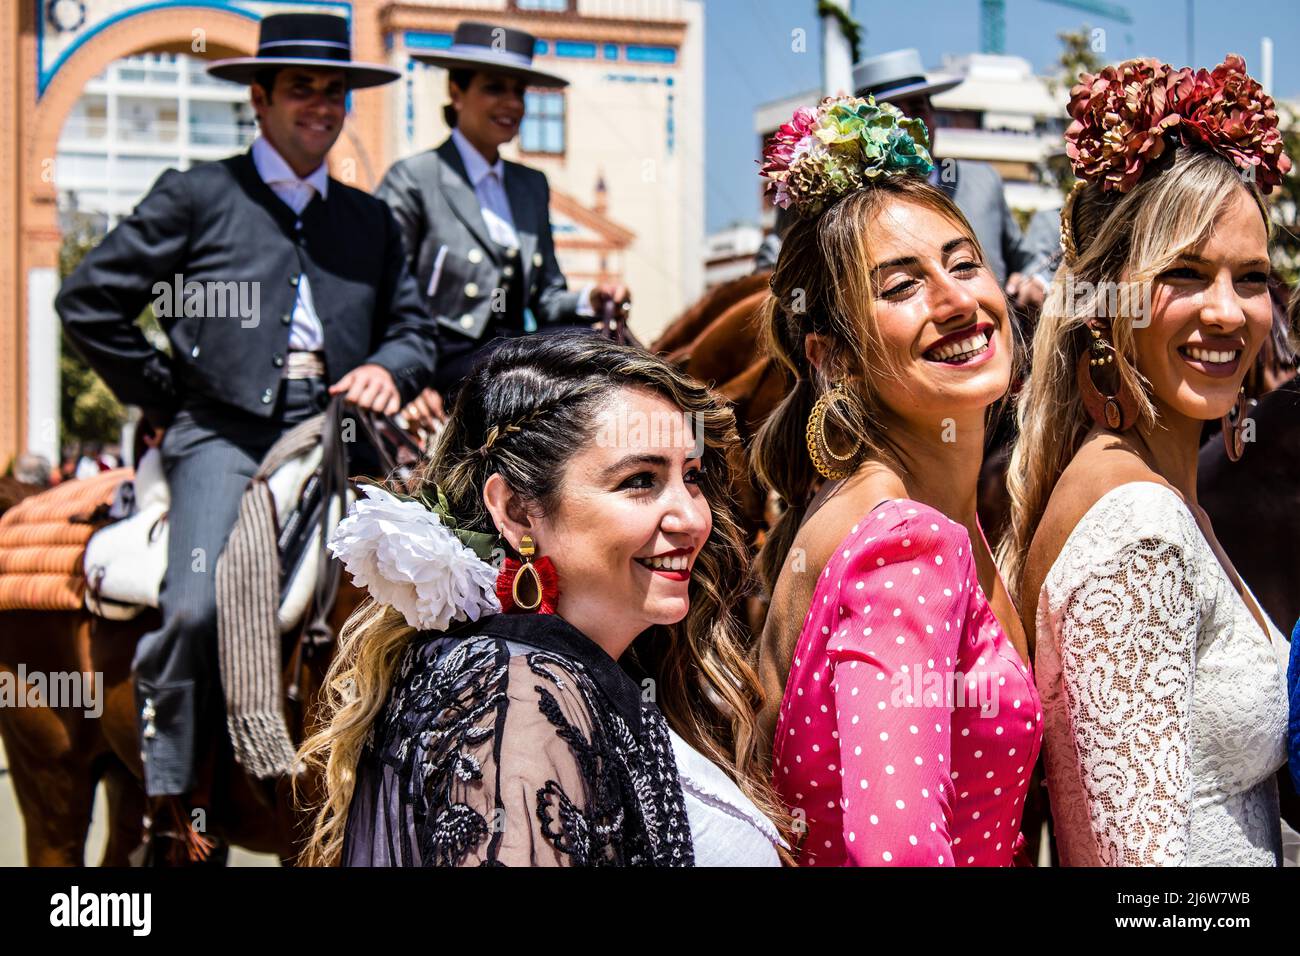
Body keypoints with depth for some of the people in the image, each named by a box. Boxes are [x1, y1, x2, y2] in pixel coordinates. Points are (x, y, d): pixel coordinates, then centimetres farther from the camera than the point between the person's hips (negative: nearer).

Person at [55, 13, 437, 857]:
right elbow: (88, 301, 9)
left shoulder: (372, 221, 24)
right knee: (197, 612, -25)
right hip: (225, 435, -3)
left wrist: (389, 369, 1)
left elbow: (415, 327, 25)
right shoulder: (197, 196, 11)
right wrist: (165, 396, 7)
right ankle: (165, 803, -9)